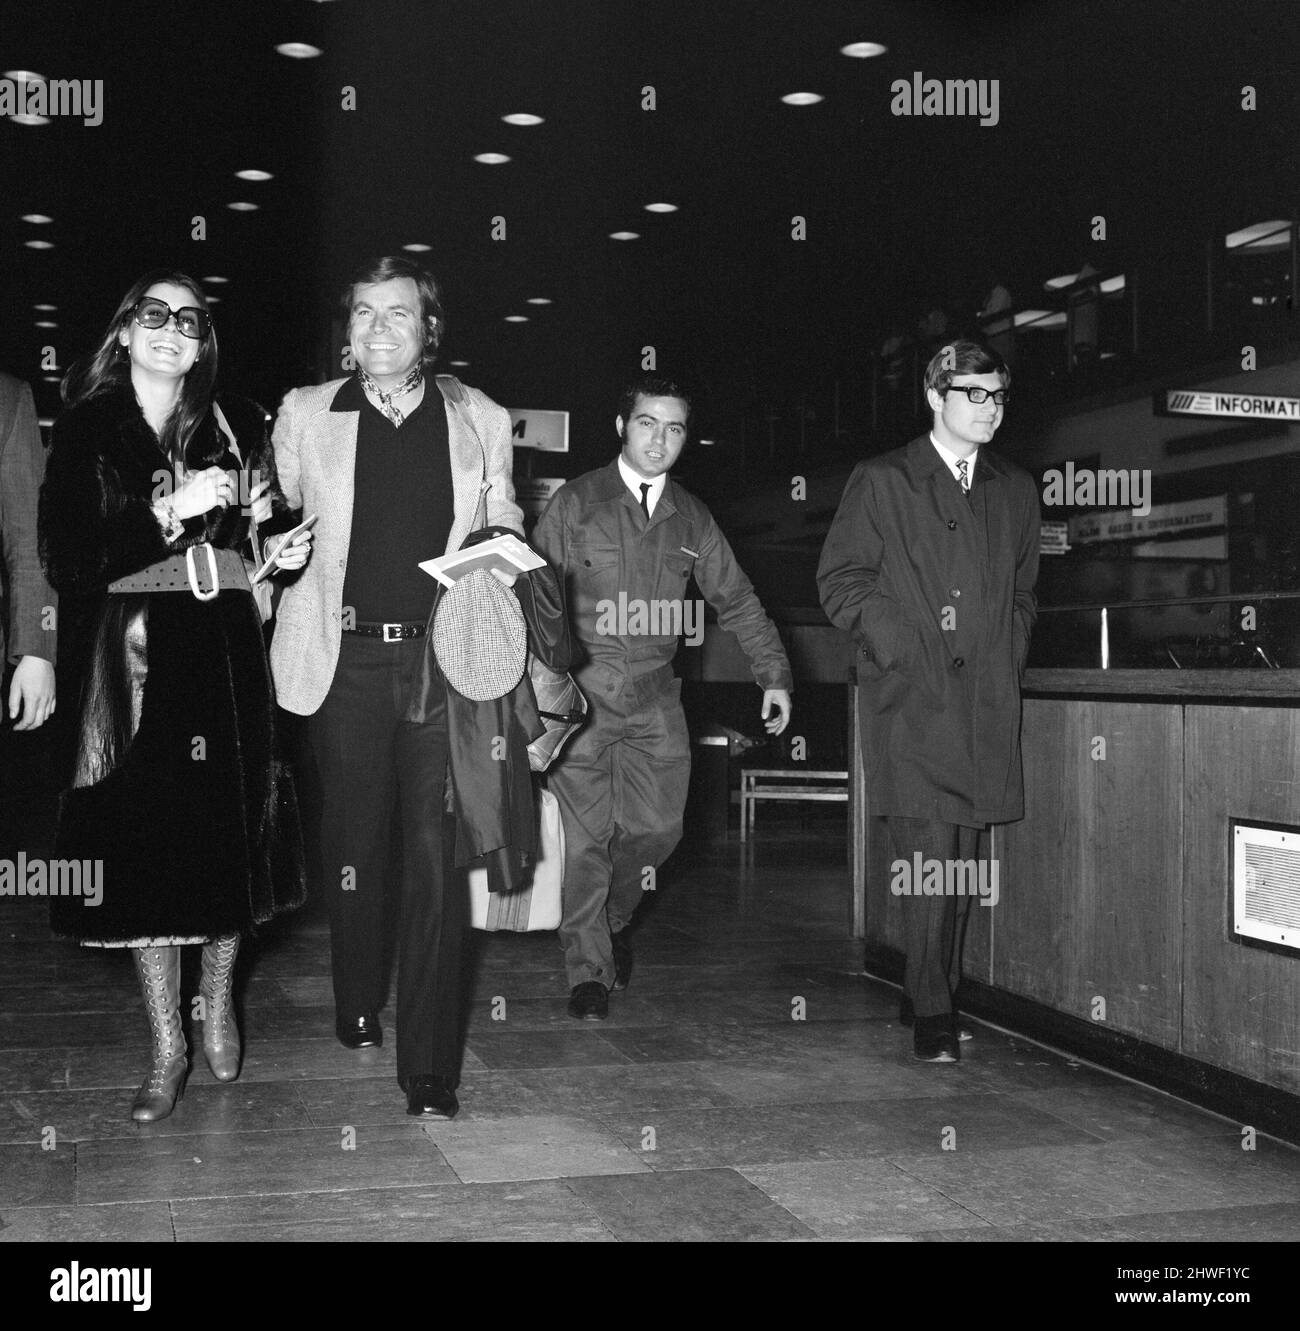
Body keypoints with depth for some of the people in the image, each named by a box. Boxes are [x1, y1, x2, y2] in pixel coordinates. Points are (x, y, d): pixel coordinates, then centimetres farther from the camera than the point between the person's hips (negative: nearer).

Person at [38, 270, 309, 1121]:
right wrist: (171, 510, -17)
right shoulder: (87, 429, 0)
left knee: (231, 835, 3)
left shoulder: (238, 427, 7)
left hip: (226, 659, 2)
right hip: (133, 667, -2)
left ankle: (219, 1002, 31)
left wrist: (281, 548, -5)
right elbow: (66, 558, -9)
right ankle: (168, 1049, 17)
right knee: (145, 849, 2)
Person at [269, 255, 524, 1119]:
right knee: (353, 849, 10)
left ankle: (431, 1068, 0)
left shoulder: (482, 421, 10)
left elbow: (505, 545, 15)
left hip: (446, 663, -1)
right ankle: (358, 1012, 33)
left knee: (438, 857, -6)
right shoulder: (305, 415, 9)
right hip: (348, 660, 1)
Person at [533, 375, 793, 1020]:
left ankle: (614, 919, 32)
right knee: (586, 835, -5)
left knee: (657, 828, 2)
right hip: (582, 688, -3)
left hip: (654, 693, 4)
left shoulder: (691, 518, 12)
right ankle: (588, 971, 9)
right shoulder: (575, 503, 0)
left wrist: (773, 674, 10)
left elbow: (736, 599, 17)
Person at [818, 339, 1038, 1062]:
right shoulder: (882, 480, 3)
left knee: (963, 858, 9)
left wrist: (1007, 656, 9)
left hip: (987, 702, 5)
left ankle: (935, 997, 21)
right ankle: (933, 1015, -1)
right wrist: (900, 643, -9)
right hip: (911, 698, -5)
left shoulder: (1016, 489, 17)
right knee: (930, 856, -10)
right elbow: (841, 577, 1)